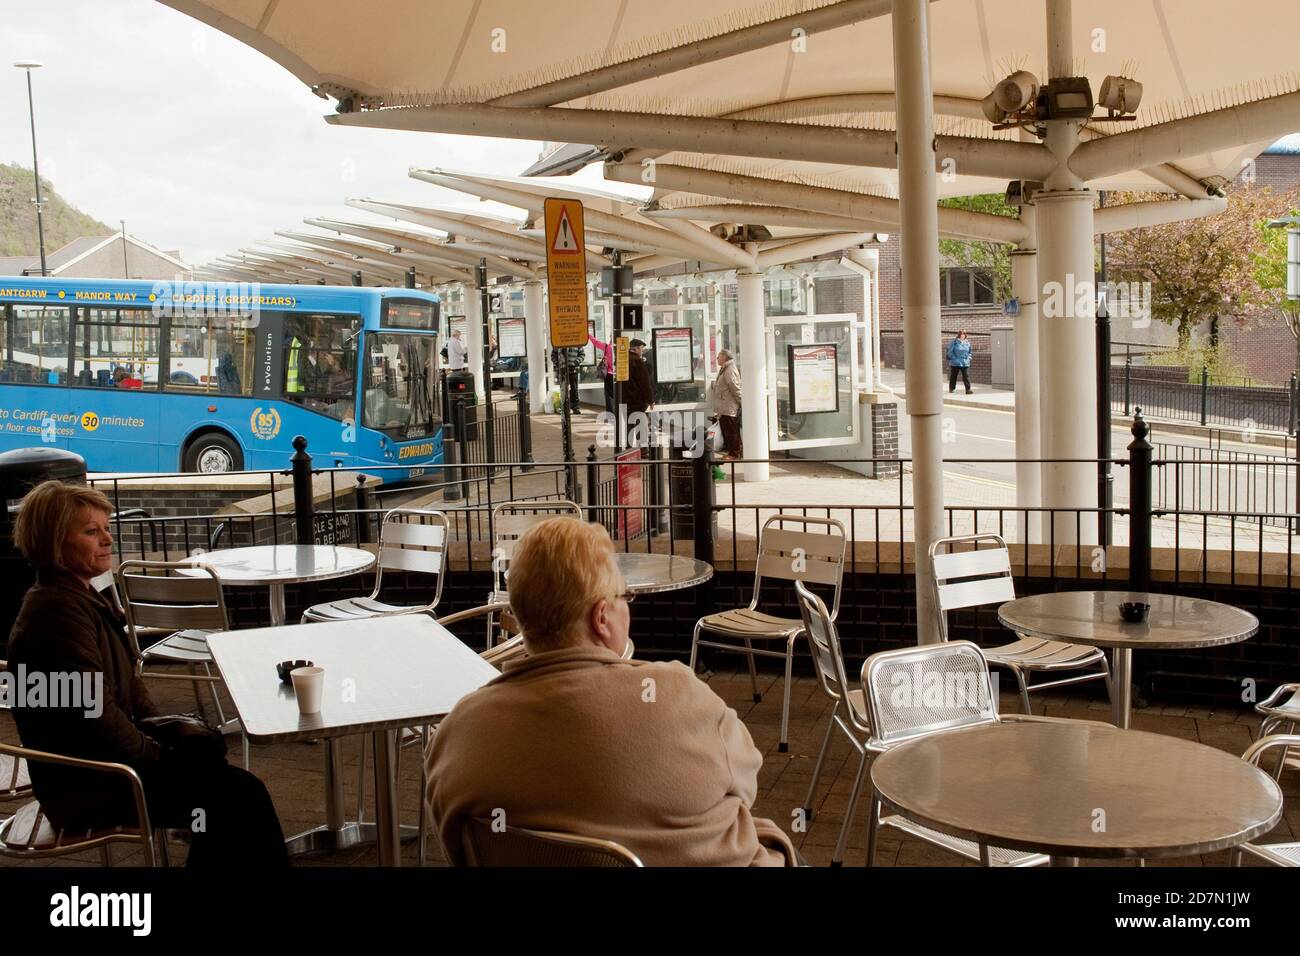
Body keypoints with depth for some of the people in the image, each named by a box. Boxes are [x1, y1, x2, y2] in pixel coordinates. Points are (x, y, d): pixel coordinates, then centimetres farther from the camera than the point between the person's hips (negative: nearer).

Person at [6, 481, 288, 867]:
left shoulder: (82, 597, 10)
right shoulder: (58, 610, -22)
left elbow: (127, 678, 17)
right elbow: (96, 713, -23)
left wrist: (161, 729, 3)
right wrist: (160, 756, -12)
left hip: (100, 761, 9)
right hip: (87, 787, -9)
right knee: (240, 796, -12)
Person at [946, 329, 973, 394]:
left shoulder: (967, 343, 7)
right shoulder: (954, 342, -6)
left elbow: (970, 352, 17)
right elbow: (950, 352, -5)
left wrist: (968, 358, 3)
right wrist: (954, 359, -12)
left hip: (965, 364, 2)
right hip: (955, 363, -2)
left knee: (966, 376, -6)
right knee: (953, 376, 9)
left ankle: (968, 389, -6)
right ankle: (951, 388, 23)